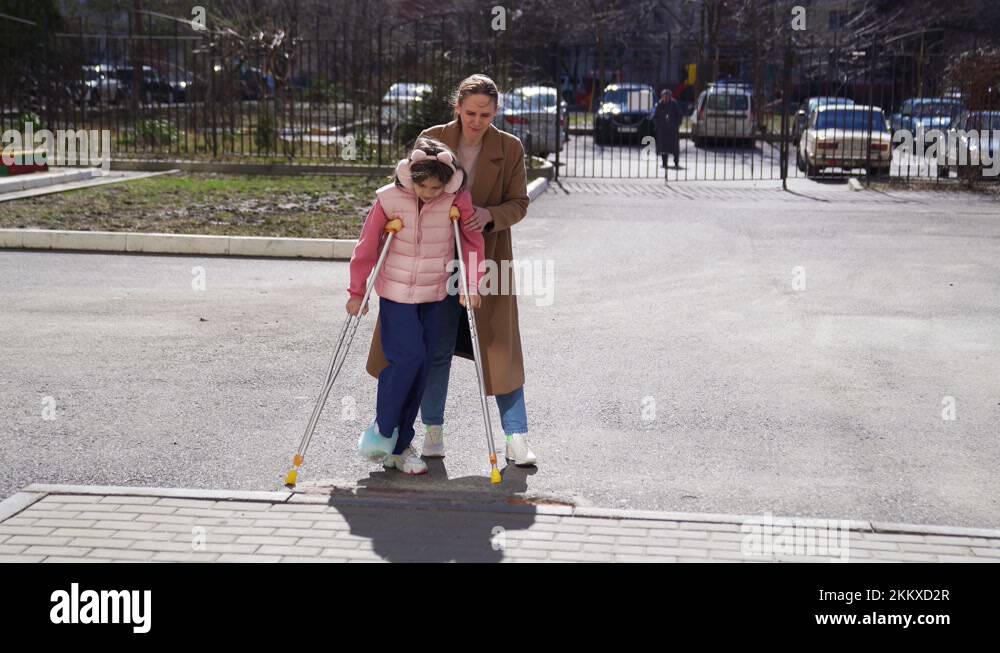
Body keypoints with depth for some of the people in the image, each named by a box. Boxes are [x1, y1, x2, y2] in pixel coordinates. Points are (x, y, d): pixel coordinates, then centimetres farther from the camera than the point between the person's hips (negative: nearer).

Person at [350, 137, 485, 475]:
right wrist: (357, 292, -1)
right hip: (396, 292, -3)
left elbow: (473, 240, 1)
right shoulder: (390, 198, -15)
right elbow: (367, 246, -5)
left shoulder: (457, 198, -10)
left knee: (421, 368, 5)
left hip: (434, 295, 3)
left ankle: (399, 446, 16)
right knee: (408, 356, -16)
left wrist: (472, 286, -5)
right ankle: (382, 428, 5)